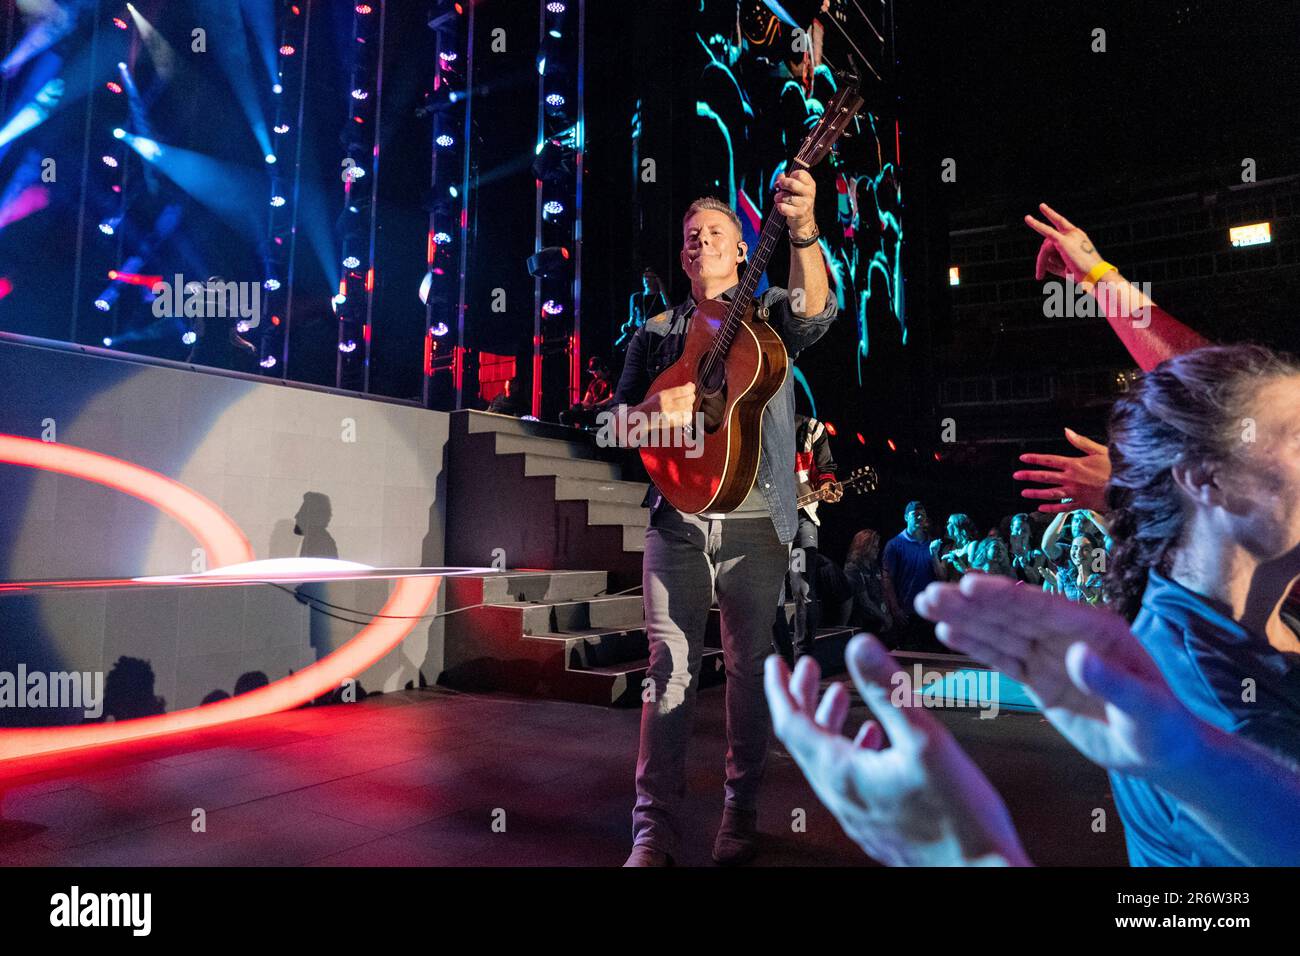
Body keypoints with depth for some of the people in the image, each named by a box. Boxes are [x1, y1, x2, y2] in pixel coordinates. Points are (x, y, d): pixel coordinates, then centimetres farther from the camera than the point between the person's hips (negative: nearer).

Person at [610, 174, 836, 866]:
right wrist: (654, 410, -9)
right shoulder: (655, 331, 18)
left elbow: (816, 312, -13)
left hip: (756, 521, -1)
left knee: (749, 666, 5)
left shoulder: (771, 315, 11)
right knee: (670, 667, 0)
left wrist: (803, 231, -31)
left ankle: (741, 815, 21)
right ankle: (654, 828, 8)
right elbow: (617, 417, 15)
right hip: (675, 518, 2)